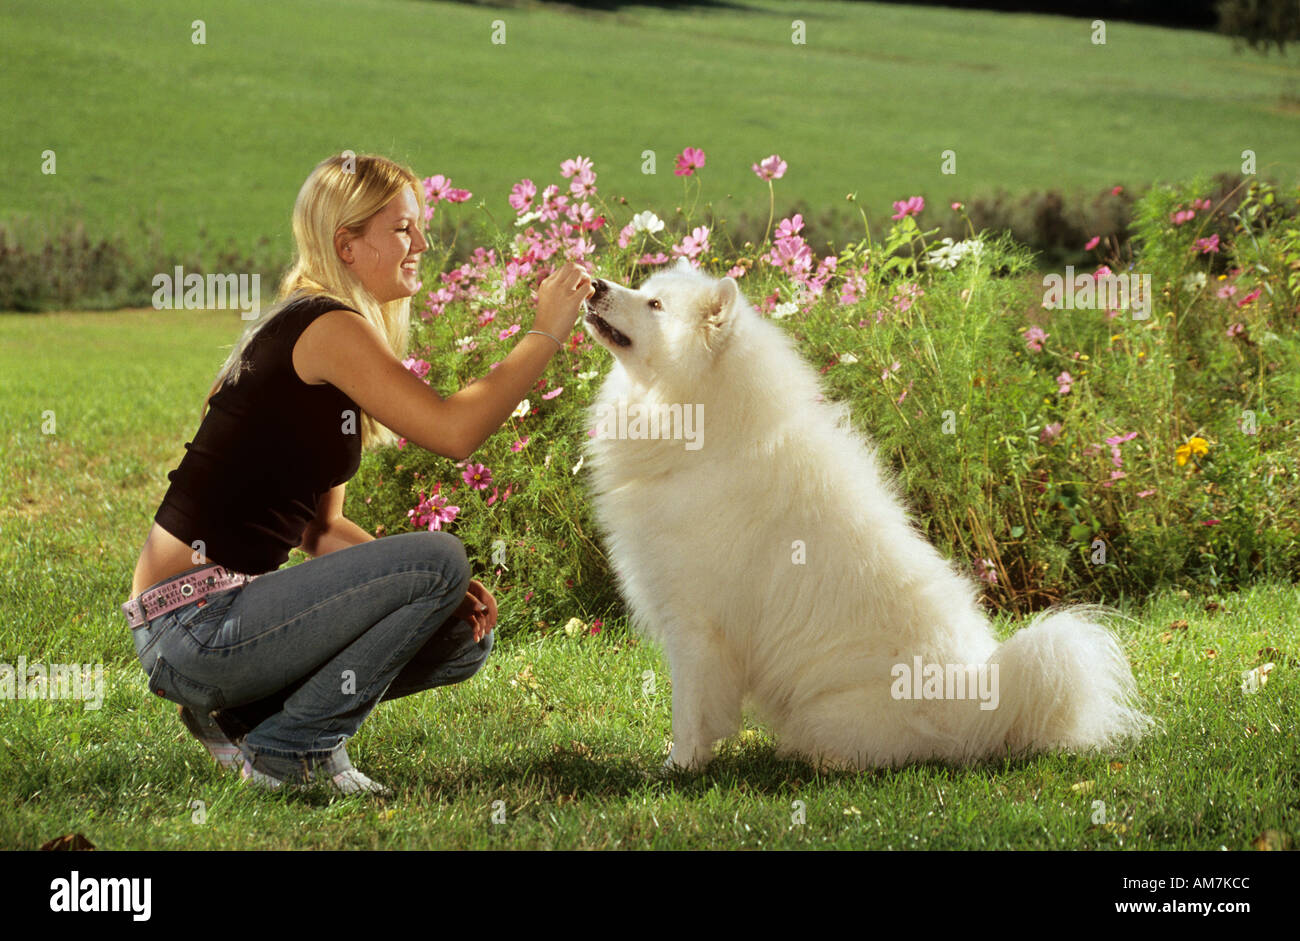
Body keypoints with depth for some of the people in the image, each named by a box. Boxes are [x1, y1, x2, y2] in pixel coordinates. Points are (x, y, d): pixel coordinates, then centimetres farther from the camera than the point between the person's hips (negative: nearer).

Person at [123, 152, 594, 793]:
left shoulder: (326, 332, 18)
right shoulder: (326, 327, -13)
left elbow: (321, 528, 15)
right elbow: (454, 432, -23)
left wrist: (426, 589, 2)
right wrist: (545, 333, -12)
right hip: (192, 626, -10)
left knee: (464, 634, 10)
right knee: (440, 559, -16)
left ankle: (241, 716, 11)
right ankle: (290, 750, -6)